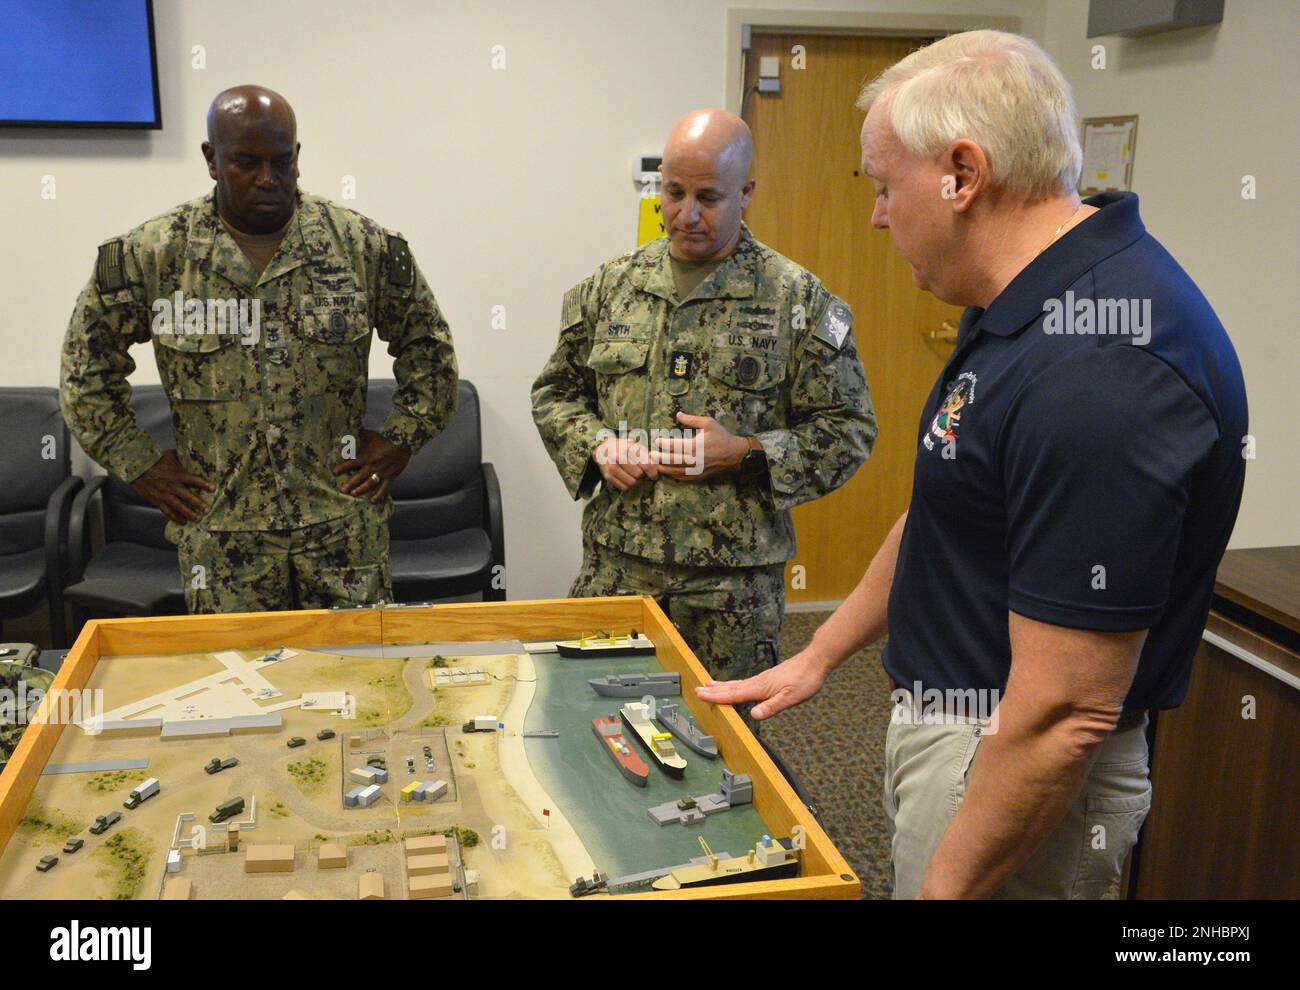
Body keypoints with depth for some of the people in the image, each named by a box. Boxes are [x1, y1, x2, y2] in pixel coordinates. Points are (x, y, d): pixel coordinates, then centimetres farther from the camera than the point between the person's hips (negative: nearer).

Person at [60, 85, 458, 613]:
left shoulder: (362, 245, 0)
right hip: (219, 534, 0)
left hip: (344, 522, 0)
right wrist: (137, 462, 4)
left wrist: (403, 435, 2)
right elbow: (86, 362, 10)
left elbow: (427, 341, 10)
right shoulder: (151, 253, -1)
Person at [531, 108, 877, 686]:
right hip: (615, 567, 3)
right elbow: (555, 393, 15)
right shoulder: (612, 285, 7)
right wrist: (596, 445, -6)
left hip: (732, 580, -2)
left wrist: (744, 454, -15)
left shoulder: (799, 301, -3)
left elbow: (847, 429, -2)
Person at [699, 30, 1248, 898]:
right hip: (947, 720, 9)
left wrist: (947, 886, -20)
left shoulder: (1096, 367, -30)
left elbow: (1063, 714, -29)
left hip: (1018, 771, -9)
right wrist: (817, 657, 17)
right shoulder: (1025, 306, 4)